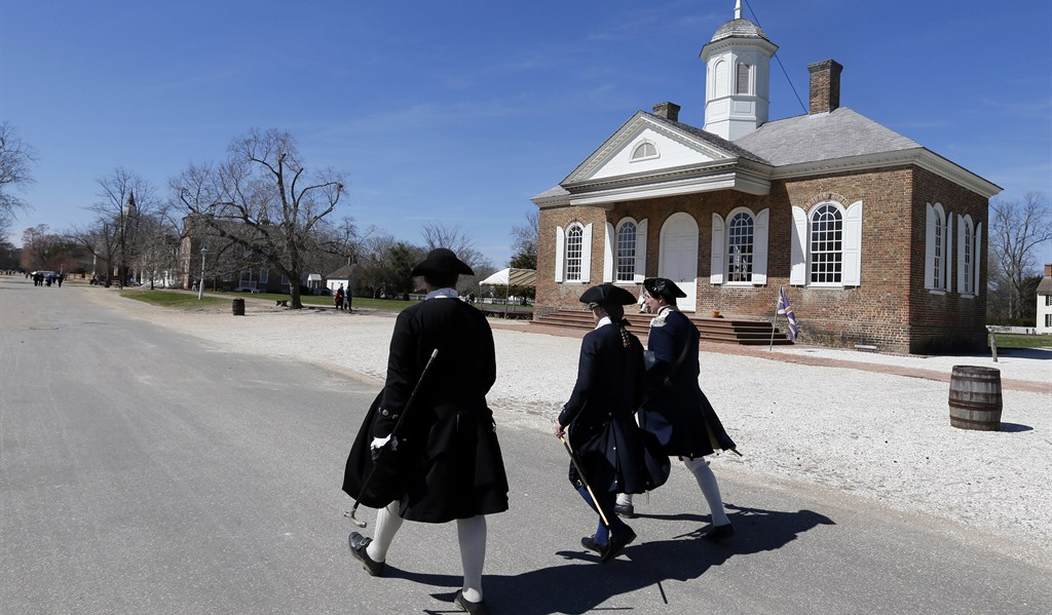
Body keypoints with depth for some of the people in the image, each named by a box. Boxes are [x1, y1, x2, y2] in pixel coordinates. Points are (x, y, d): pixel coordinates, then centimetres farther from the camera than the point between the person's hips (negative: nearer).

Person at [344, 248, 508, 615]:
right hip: (469, 422, 3)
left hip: (421, 421, -2)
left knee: (396, 484, 21)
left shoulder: (412, 317, -12)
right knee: (469, 505, 7)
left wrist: (384, 428, -13)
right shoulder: (477, 319, -1)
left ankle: (375, 555, 45)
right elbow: (488, 375, 6)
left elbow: (398, 379, -16)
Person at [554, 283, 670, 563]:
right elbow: (639, 389, 10)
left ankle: (618, 529, -4)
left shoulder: (593, 339, -16)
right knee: (604, 480, 19)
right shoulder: (633, 342, 5)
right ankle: (604, 537, 27)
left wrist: (563, 419, -11)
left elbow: (584, 388, -20)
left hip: (595, 423, -7)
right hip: (623, 424, 7)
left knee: (582, 477, 7)